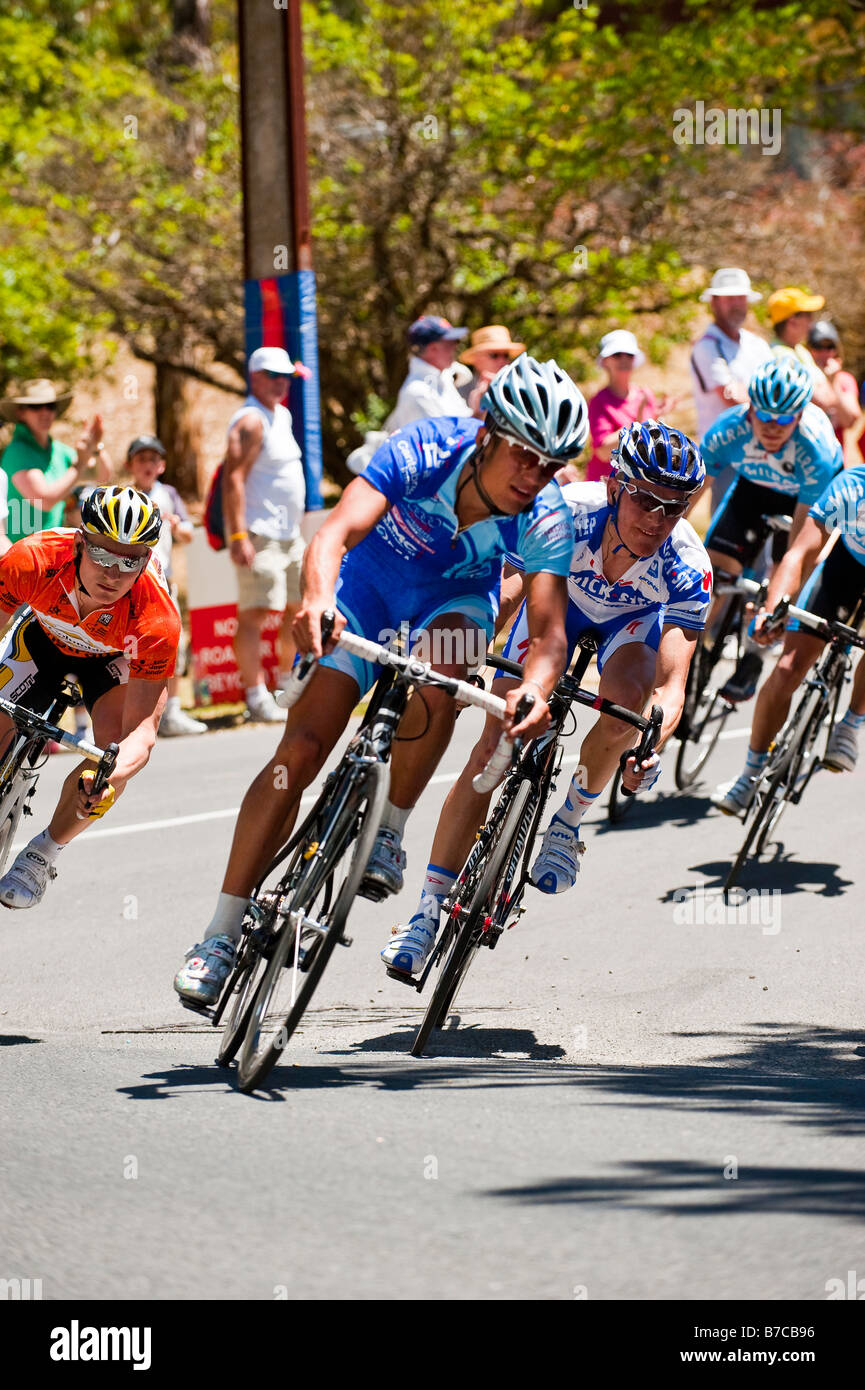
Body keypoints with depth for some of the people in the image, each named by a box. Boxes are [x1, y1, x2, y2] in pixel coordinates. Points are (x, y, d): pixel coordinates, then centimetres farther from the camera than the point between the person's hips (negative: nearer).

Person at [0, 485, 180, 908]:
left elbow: (142, 728, -38)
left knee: (116, 746, -24)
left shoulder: (157, 619, -40)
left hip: (115, 658, -2)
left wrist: (108, 777, -59)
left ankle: (44, 853, -1)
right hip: (44, 637, 2)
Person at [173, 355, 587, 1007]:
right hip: (371, 581, -1)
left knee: (443, 664, -36)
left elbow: (548, 630, -36)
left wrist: (537, 688, -59)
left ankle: (389, 832, -16)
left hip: (455, 599, 1)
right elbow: (335, 533, -42)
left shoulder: (543, 518, -28)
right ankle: (223, 934, -6)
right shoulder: (423, 452, -32)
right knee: (300, 750, -13)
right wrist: (317, 601, -63)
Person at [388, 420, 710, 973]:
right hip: (560, 596, 0)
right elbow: (507, 598, -35)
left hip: (635, 618, 0)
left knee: (626, 701, -34)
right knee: (492, 749, -11)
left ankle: (569, 822, -4)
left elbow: (671, 683, -43)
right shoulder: (567, 513, -37)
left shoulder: (687, 569, -37)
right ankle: (429, 911, -3)